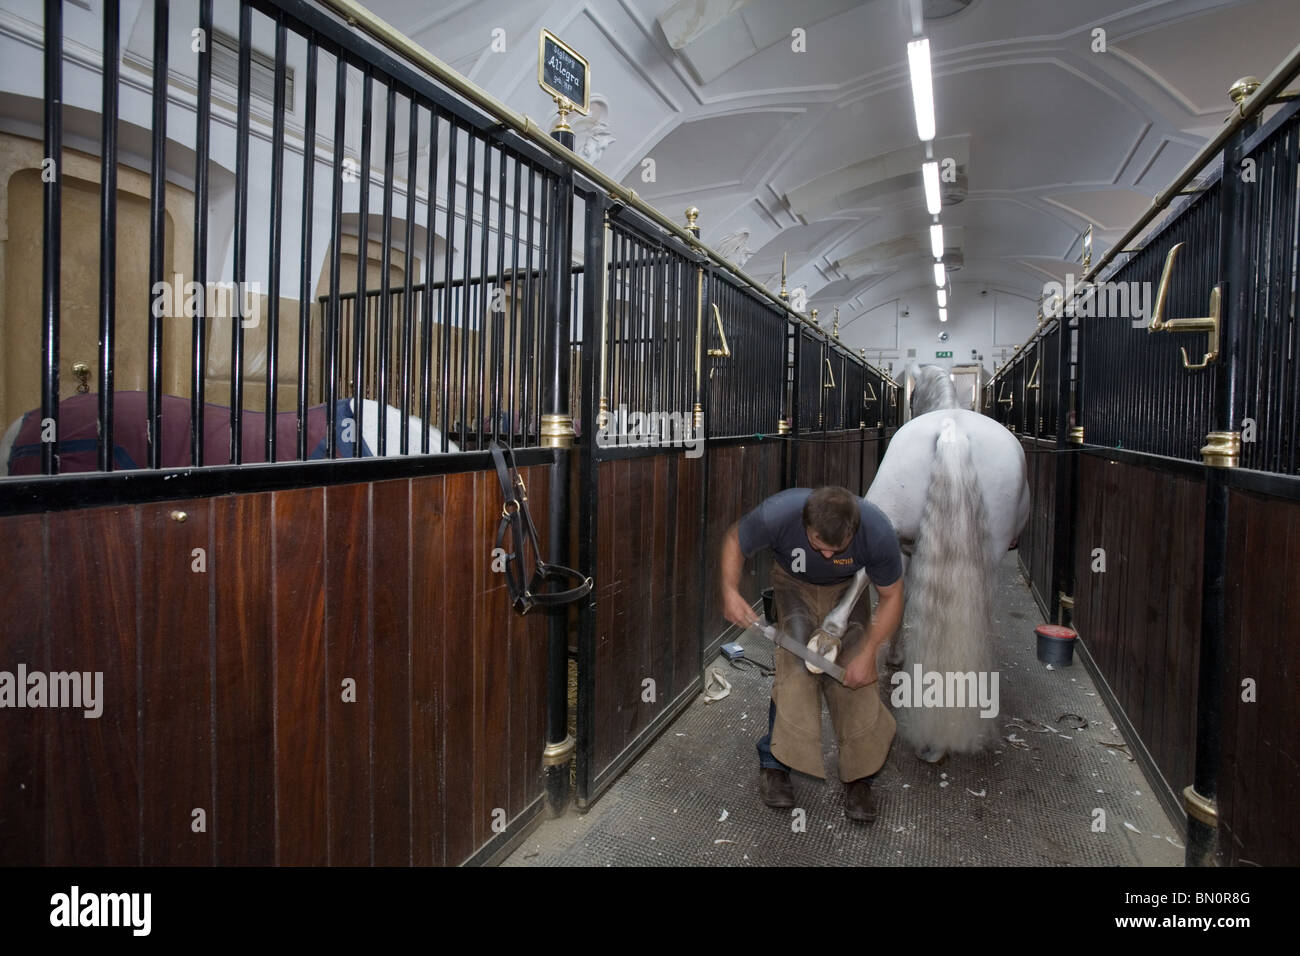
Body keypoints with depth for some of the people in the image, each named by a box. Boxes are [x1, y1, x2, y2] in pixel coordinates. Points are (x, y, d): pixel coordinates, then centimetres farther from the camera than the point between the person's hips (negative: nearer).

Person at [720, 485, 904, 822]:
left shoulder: (878, 532, -35)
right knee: (796, 667, -17)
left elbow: (891, 596, -17)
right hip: (794, 586, -1)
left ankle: (858, 776, 10)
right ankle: (774, 764, 0)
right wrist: (730, 592, -31)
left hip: (847, 590, 1)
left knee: (856, 678, -8)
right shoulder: (778, 514, -39)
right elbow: (734, 539, -16)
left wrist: (868, 653, -22)